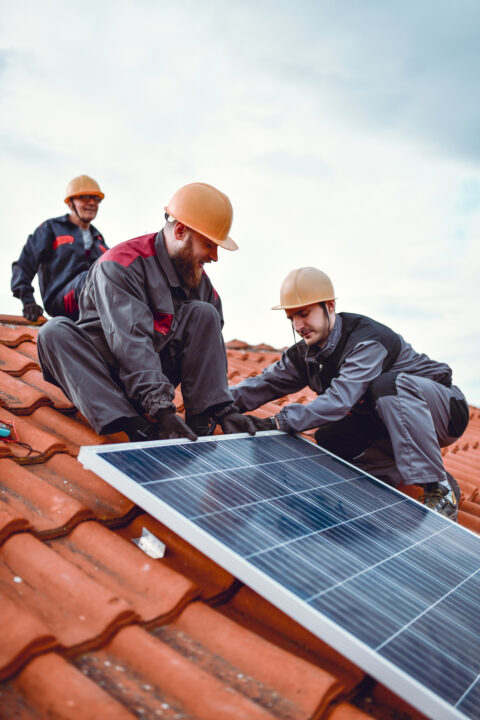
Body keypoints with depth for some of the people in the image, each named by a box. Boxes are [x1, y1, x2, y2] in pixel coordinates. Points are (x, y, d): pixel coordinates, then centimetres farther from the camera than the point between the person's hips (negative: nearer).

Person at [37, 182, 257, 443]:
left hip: (158, 371, 4)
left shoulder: (199, 279, 2)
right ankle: (135, 428, -45)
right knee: (54, 332, -30)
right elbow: (130, 342, -32)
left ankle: (201, 423, -23)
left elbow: (212, 348, -2)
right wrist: (161, 410, -42)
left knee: (204, 314, -13)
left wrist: (225, 410, -15)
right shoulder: (118, 266, -19)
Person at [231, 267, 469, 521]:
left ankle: (440, 490, -29)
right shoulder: (305, 354, -3)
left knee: (387, 384, -37)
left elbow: (341, 399, -38)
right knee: (328, 437, -11)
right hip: (385, 423, 7)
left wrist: (278, 422, -42)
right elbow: (268, 382, -6)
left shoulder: (368, 341, -28)